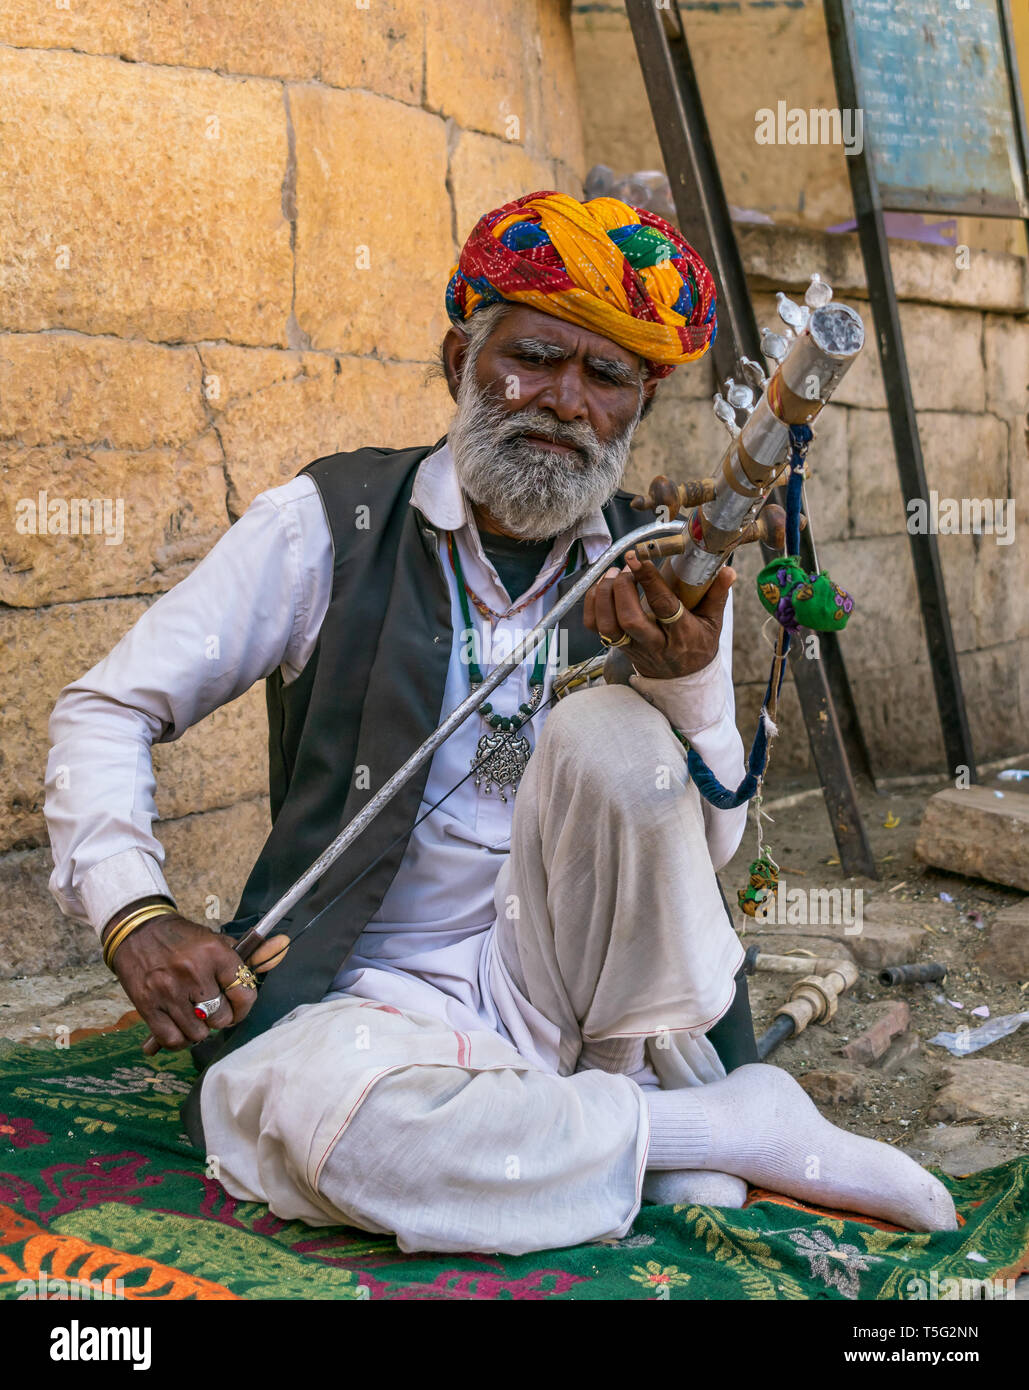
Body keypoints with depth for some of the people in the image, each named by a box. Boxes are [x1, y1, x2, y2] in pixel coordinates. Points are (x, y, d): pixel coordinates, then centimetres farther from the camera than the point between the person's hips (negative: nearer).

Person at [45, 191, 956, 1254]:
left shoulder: (661, 578, 3)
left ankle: (688, 1163, -10)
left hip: (576, 987, 1)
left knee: (611, 730, -25)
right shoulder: (327, 525, -4)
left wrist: (687, 680, -22)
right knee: (307, 1114, -35)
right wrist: (136, 914, -15)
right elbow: (106, 708, 0)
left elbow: (705, 850, -1)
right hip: (379, 998, -1)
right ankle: (742, 1125, -16)